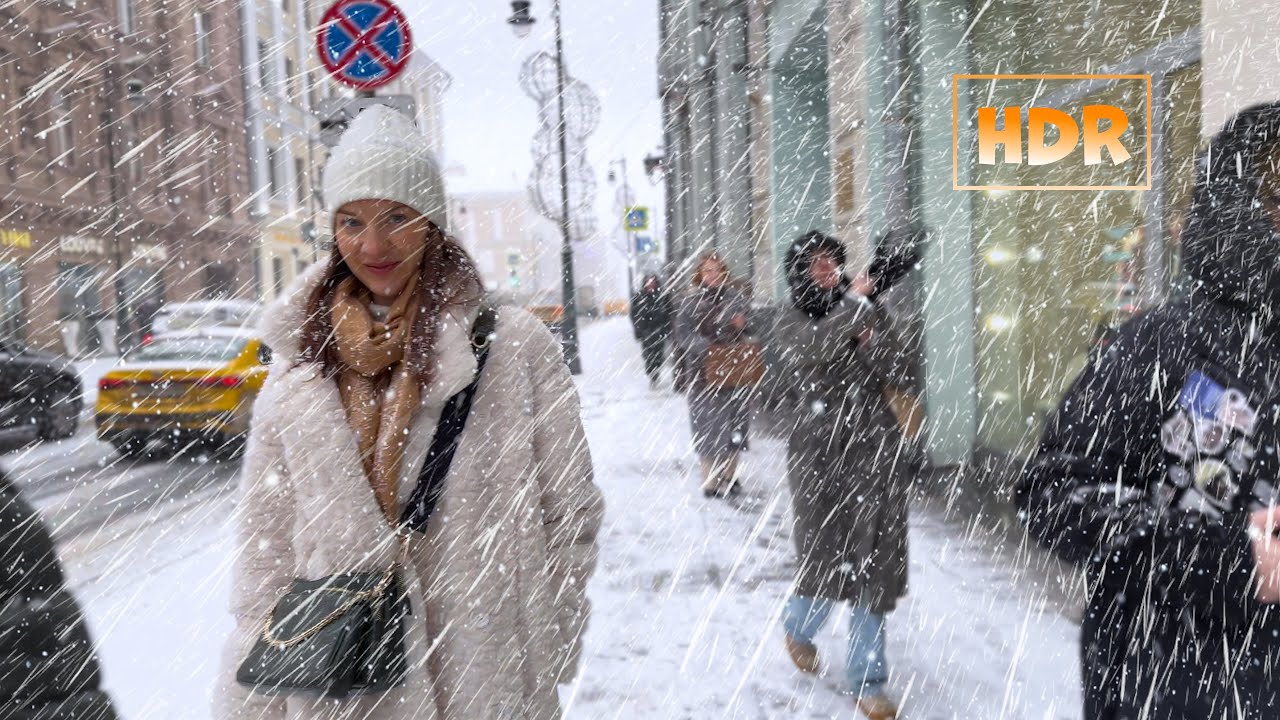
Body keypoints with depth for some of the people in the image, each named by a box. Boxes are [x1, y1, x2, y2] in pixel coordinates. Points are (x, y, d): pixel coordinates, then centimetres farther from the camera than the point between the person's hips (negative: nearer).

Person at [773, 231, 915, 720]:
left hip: (875, 451, 2)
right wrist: (853, 305, -23)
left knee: (873, 562, 2)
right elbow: (809, 350, -21)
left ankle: (867, 680, 15)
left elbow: (902, 376, 4)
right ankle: (798, 626, 35)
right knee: (827, 559, 0)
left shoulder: (867, 312, 8)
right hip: (820, 454, -2)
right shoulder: (793, 321, 2)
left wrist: (873, 343, -12)